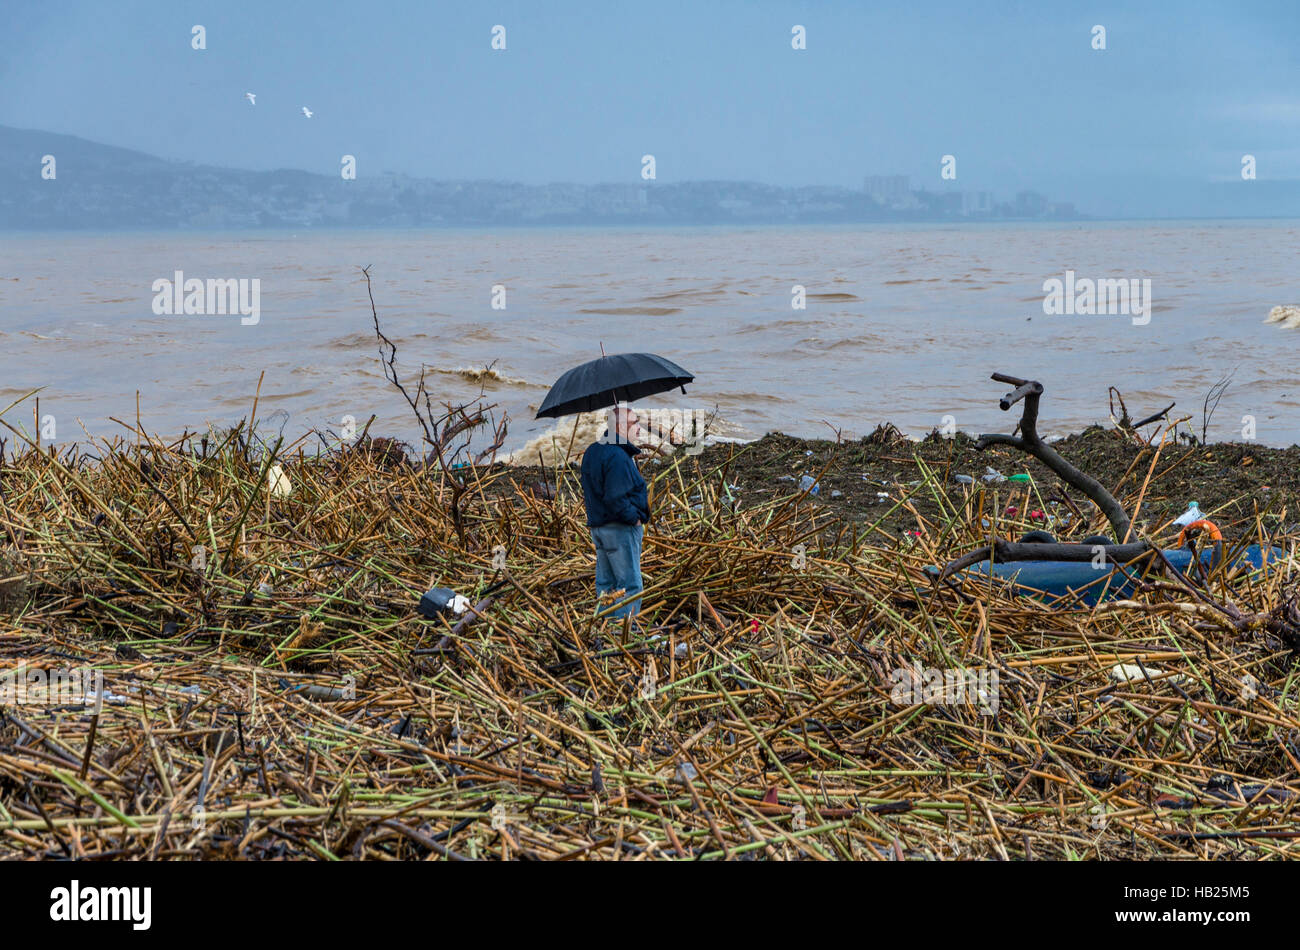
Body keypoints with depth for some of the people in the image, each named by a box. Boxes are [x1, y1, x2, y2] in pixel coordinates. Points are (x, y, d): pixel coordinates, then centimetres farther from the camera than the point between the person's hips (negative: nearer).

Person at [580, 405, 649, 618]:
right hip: (620, 529, -10)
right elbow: (615, 498, -26)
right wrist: (634, 518, -14)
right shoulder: (617, 456, -19)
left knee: (605, 583, 13)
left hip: (598, 526, 10)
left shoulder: (592, 451, 12)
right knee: (630, 584, -5)